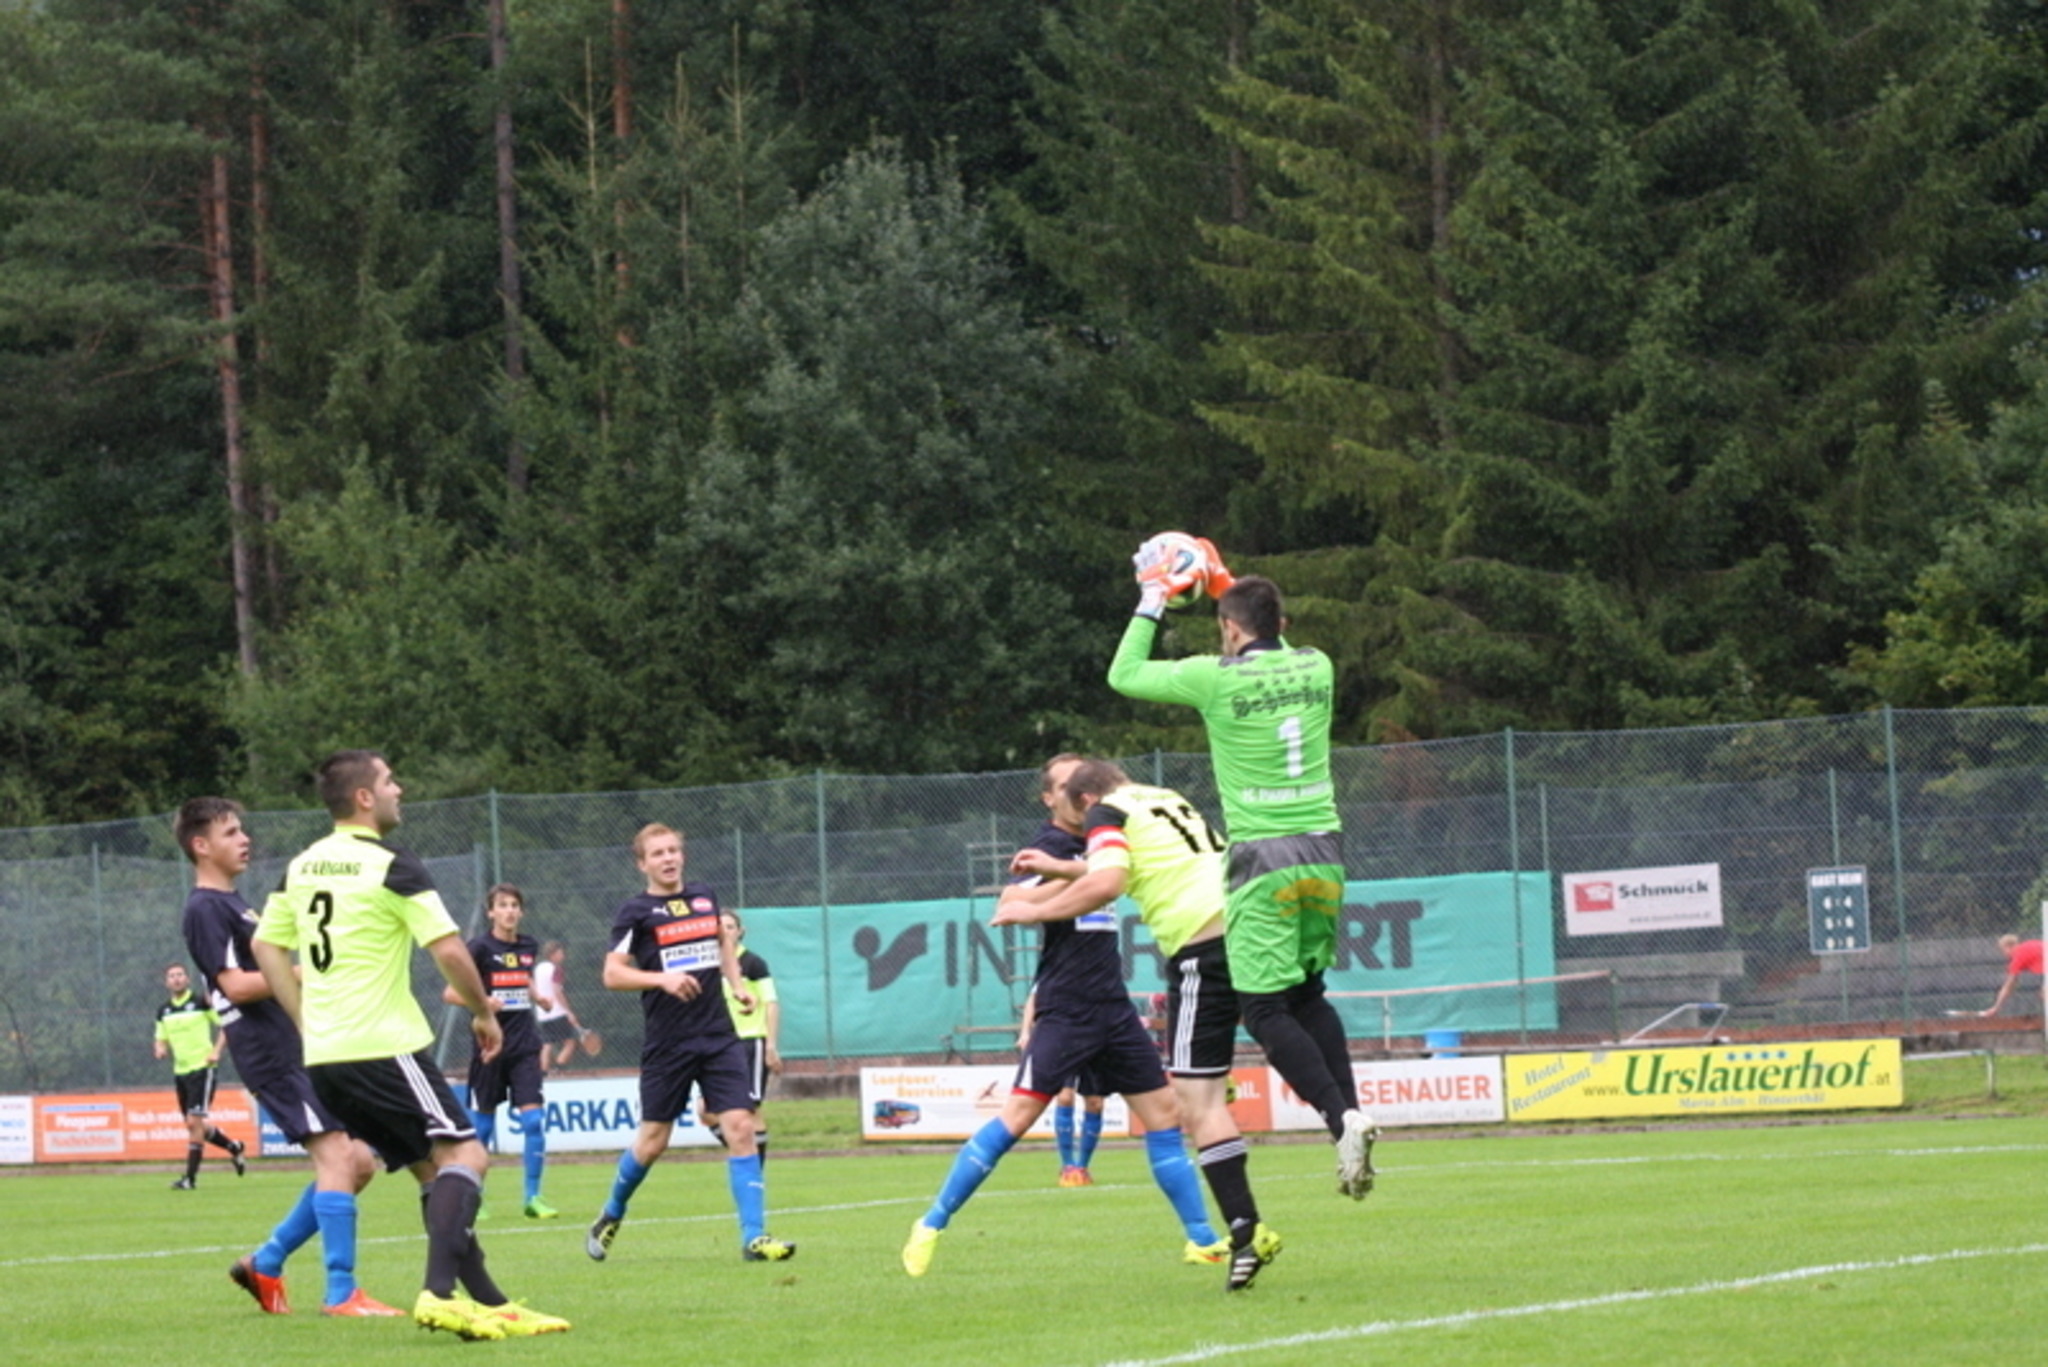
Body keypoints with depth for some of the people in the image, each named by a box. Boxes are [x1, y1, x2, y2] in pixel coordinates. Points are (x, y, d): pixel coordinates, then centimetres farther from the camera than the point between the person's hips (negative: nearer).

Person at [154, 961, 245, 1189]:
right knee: (194, 1125, 10)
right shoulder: (163, 1011, 10)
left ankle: (190, 1177, -9)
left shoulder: (201, 1003, -6)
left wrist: (216, 1051, -13)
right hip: (179, 1072, 7)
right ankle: (233, 1147, 34)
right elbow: (160, 1039, 19)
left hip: (201, 1068, -7)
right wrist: (160, 1048, -4)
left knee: (194, 1122, -13)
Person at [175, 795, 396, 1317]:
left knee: (357, 1162, 8)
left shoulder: (234, 904, 22)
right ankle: (341, 1294, -17)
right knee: (337, 1156, -17)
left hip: (298, 1049, 10)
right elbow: (235, 985, -17)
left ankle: (265, 1264, 15)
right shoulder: (205, 910, -8)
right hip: (272, 1055, -10)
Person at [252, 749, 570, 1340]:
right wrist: (484, 1012, 1)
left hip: (324, 1055, 8)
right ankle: (440, 1293, -26)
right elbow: (448, 950, -14)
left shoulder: (301, 867, 12)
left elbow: (265, 946, 17)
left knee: (434, 1169, 13)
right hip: (384, 1044, -8)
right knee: (465, 1156, -8)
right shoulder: (391, 866, -11)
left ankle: (488, 1302, 10)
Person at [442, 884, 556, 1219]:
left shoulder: (529, 946, 9)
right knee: (482, 1123, 4)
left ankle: (532, 1198, -3)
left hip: (524, 1046, 3)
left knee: (534, 1119, -8)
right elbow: (449, 993, -10)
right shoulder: (481, 948, -6)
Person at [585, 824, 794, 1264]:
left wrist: (737, 984, 13)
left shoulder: (704, 897, 11)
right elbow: (612, 974, -10)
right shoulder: (637, 912, -4)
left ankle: (754, 1236, -10)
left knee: (740, 1127, -9)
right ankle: (612, 1215, 32)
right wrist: (662, 979, -24)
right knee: (653, 1141, 5)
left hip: (718, 1037, 3)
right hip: (666, 1043, -3)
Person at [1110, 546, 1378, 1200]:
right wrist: (1234, 590, 35)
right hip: (1323, 851, 6)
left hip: (1263, 858, -5)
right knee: (1307, 993, 19)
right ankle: (1350, 1108, 3)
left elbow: (1124, 675, 6)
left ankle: (1341, 1118, -19)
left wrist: (1152, 601, 16)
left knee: (1265, 1009, -3)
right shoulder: (1316, 668, 6)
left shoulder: (1216, 677, -9)